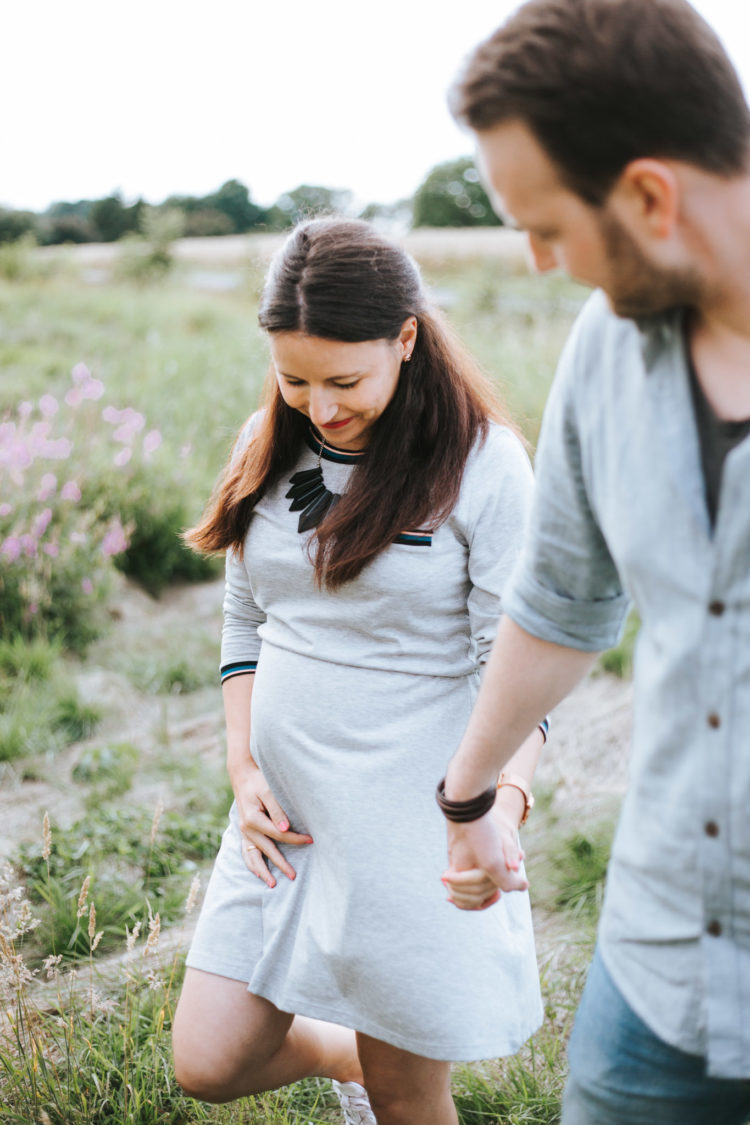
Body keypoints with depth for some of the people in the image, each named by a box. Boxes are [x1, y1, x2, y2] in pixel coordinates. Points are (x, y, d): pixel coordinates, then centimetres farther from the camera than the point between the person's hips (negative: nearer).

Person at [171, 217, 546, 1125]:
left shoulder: (484, 464, -12)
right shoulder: (270, 448, 4)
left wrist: (501, 803, -27)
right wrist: (241, 767, 2)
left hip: (414, 823, -5)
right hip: (285, 812, 5)